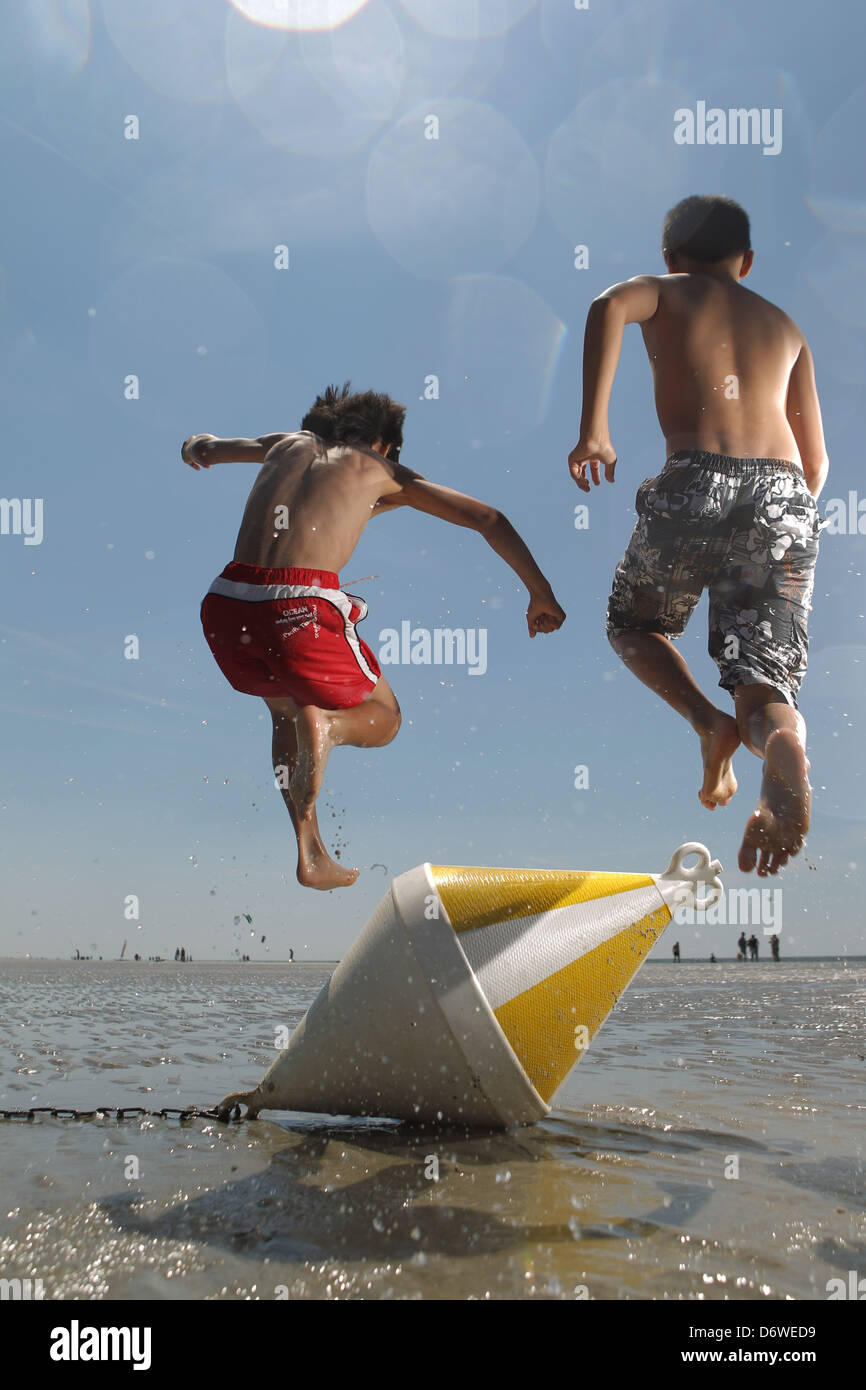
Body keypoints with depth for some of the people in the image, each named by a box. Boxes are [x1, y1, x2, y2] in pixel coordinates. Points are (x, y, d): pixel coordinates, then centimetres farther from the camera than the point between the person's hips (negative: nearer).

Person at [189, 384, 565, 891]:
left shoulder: (287, 445, 28)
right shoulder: (383, 471, 18)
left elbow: (205, 449, 48)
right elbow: (488, 518, 14)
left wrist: (199, 445, 73)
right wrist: (542, 594, 21)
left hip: (226, 604, 5)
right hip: (302, 608, -4)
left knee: (287, 710, 32)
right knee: (383, 720, 20)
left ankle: (312, 856, 23)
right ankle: (324, 725, -15)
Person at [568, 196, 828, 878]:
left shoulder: (664, 291, 20)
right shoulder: (786, 327, 30)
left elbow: (610, 305, -8)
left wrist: (593, 428, -12)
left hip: (696, 486, -3)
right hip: (784, 497, 3)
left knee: (633, 625, 24)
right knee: (764, 682, 1)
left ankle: (709, 721, -3)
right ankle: (781, 743, -37)